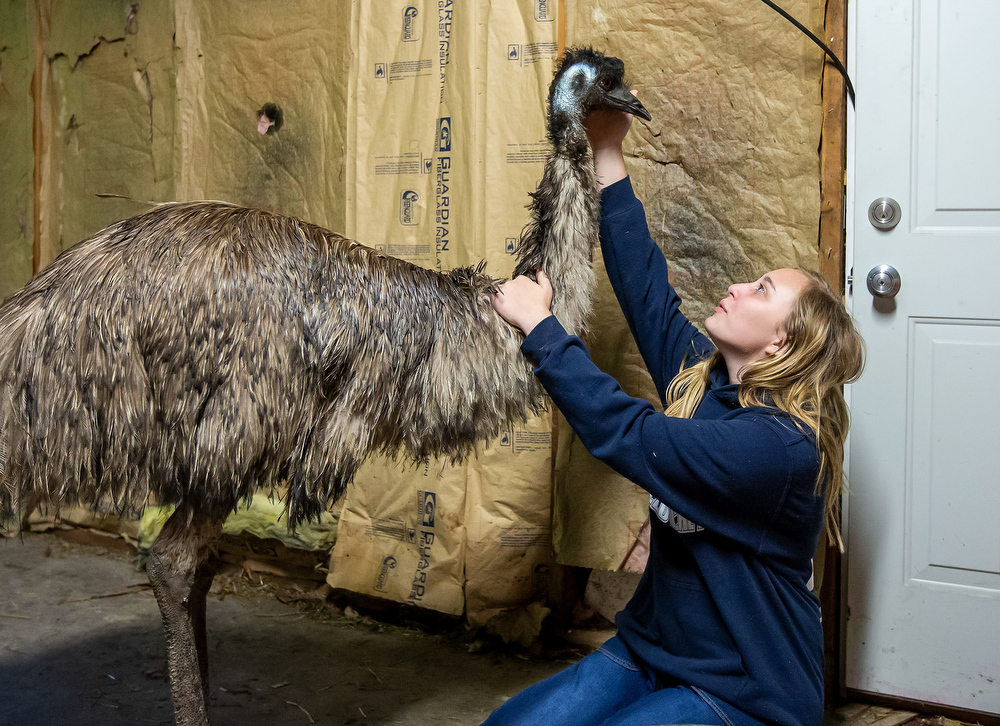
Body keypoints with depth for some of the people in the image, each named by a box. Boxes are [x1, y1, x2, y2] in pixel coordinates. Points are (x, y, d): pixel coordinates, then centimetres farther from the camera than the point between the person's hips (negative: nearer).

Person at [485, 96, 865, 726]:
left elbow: (625, 432, -30)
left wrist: (538, 324, -21)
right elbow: (645, 285, 5)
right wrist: (608, 152, 5)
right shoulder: (702, 377, 1)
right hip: (649, 650, 7)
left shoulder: (779, 447, -24)